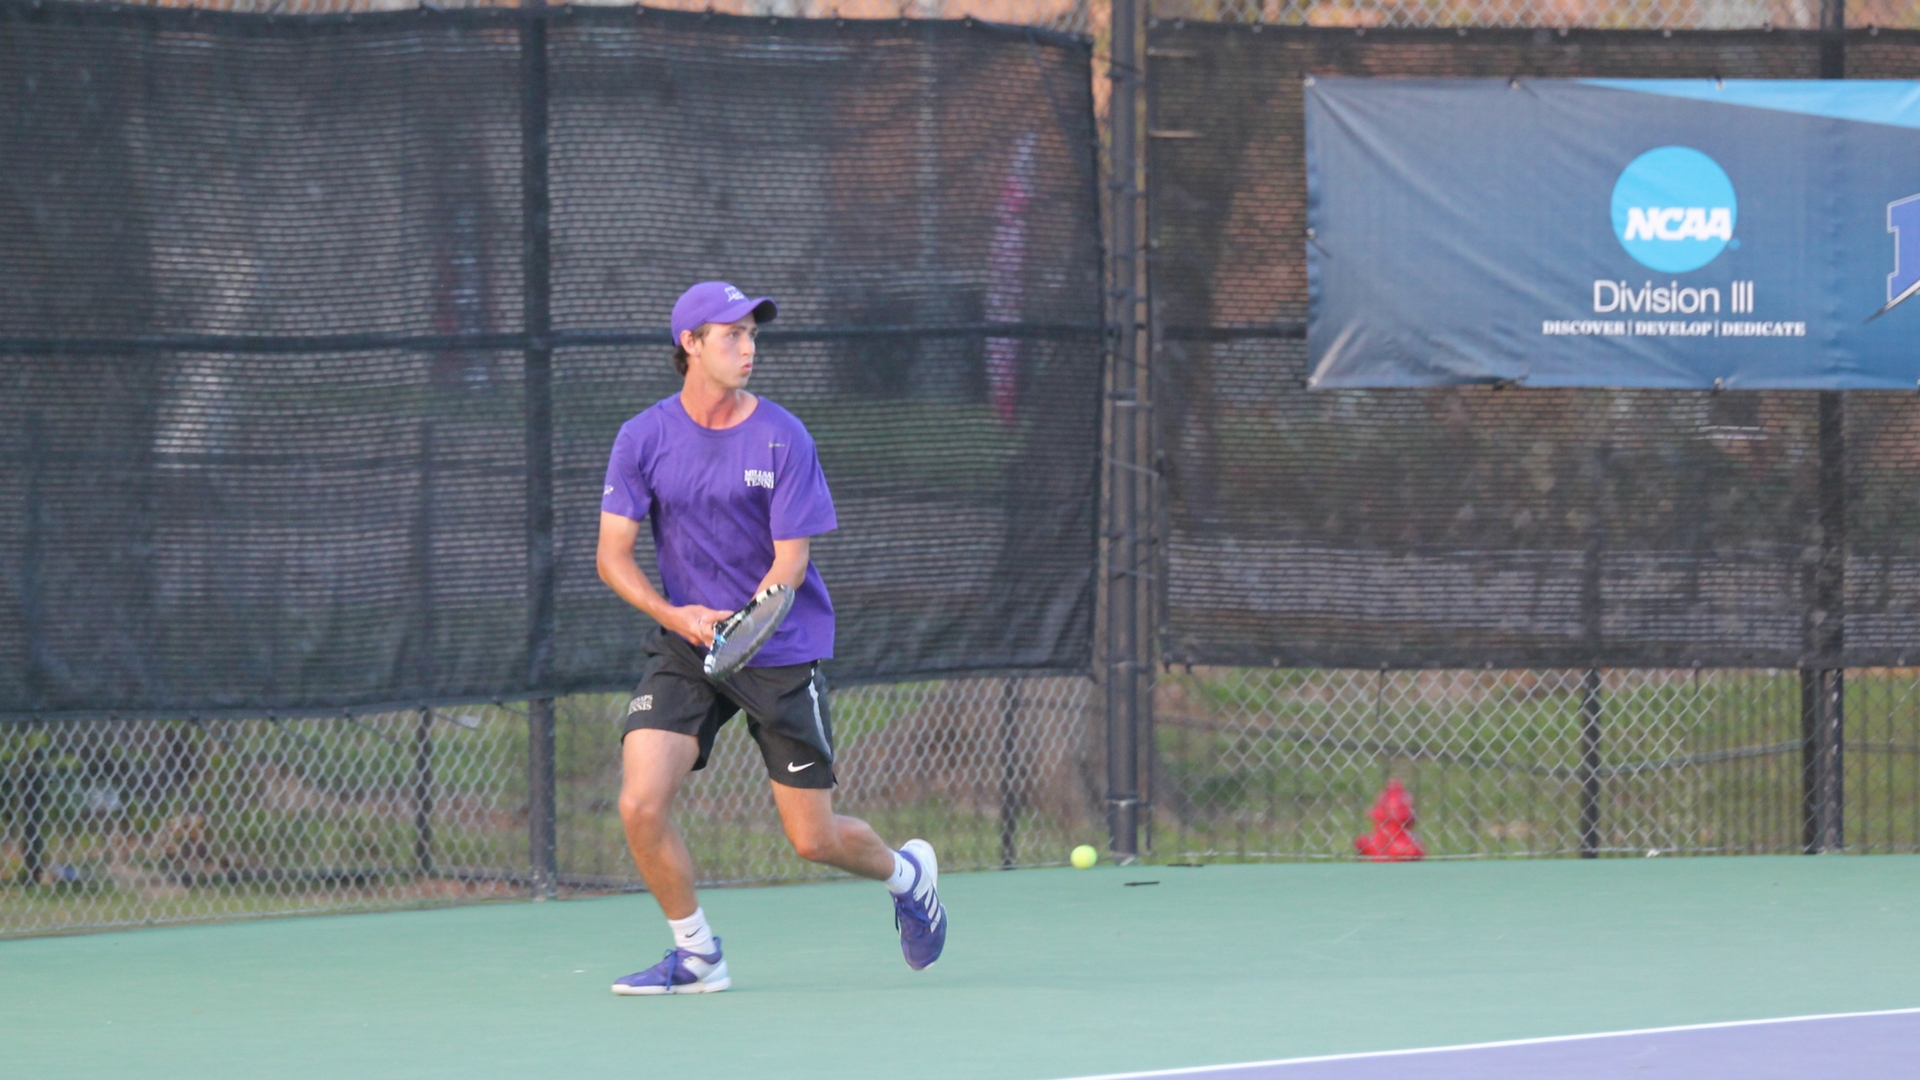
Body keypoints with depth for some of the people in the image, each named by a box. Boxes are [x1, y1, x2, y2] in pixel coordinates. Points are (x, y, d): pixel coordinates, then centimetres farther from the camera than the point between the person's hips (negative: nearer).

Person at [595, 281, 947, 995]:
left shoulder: (782, 439, -9)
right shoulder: (643, 439, -4)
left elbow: (790, 562, -10)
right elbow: (613, 555, -3)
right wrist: (677, 615, -20)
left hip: (781, 650, -2)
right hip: (686, 644, 2)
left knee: (814, 839, 2)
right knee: (640, 804, -17)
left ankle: (907, 873, 36)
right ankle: (696, 956, 3)